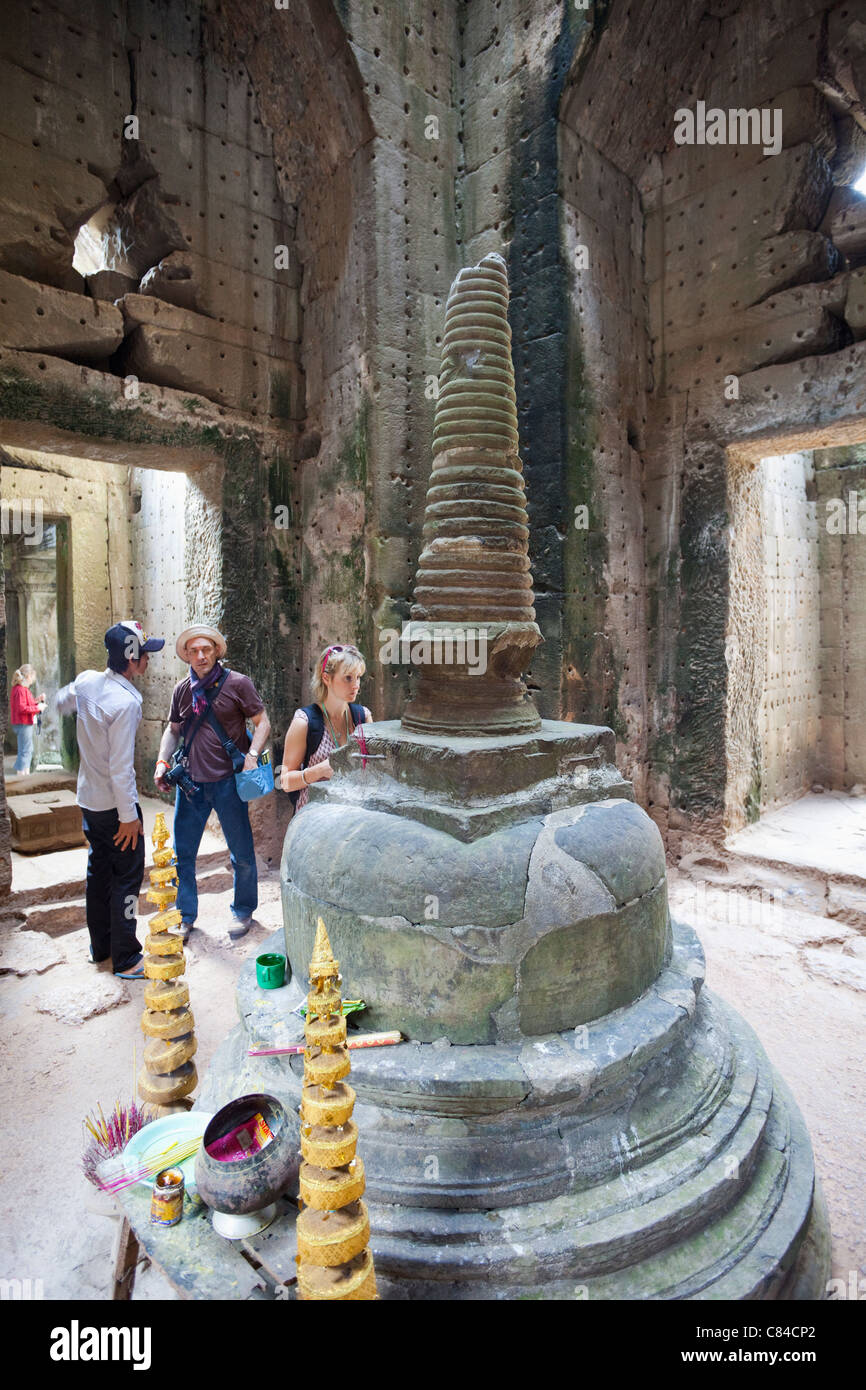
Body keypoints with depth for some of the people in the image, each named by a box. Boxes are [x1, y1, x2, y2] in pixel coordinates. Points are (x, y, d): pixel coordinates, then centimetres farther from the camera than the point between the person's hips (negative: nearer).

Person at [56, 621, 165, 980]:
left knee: (98, 870, 19)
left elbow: (60, 704, 22)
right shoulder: (125, 702, -26)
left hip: (88, 799, 8)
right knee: (127, 877, 3)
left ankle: (100, 946, 34)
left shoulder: (86, 681, -2)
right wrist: (129, 816, -17)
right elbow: (120, 767, -25)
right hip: (114, 803, -8)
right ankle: (126, 960, 12)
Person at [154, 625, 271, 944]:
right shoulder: (182, 689, 7)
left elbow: (262, 721, -3)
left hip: (227, 781, -3)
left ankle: (243, 911, 28)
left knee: (241, 852, 7)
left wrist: (252, 755, -18)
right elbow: (173, 730, 19)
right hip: (190, 782, 4)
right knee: (182, 852, 9)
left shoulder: (237, 683, -5)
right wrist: (162, 761, 4)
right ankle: (185, 916, 27)